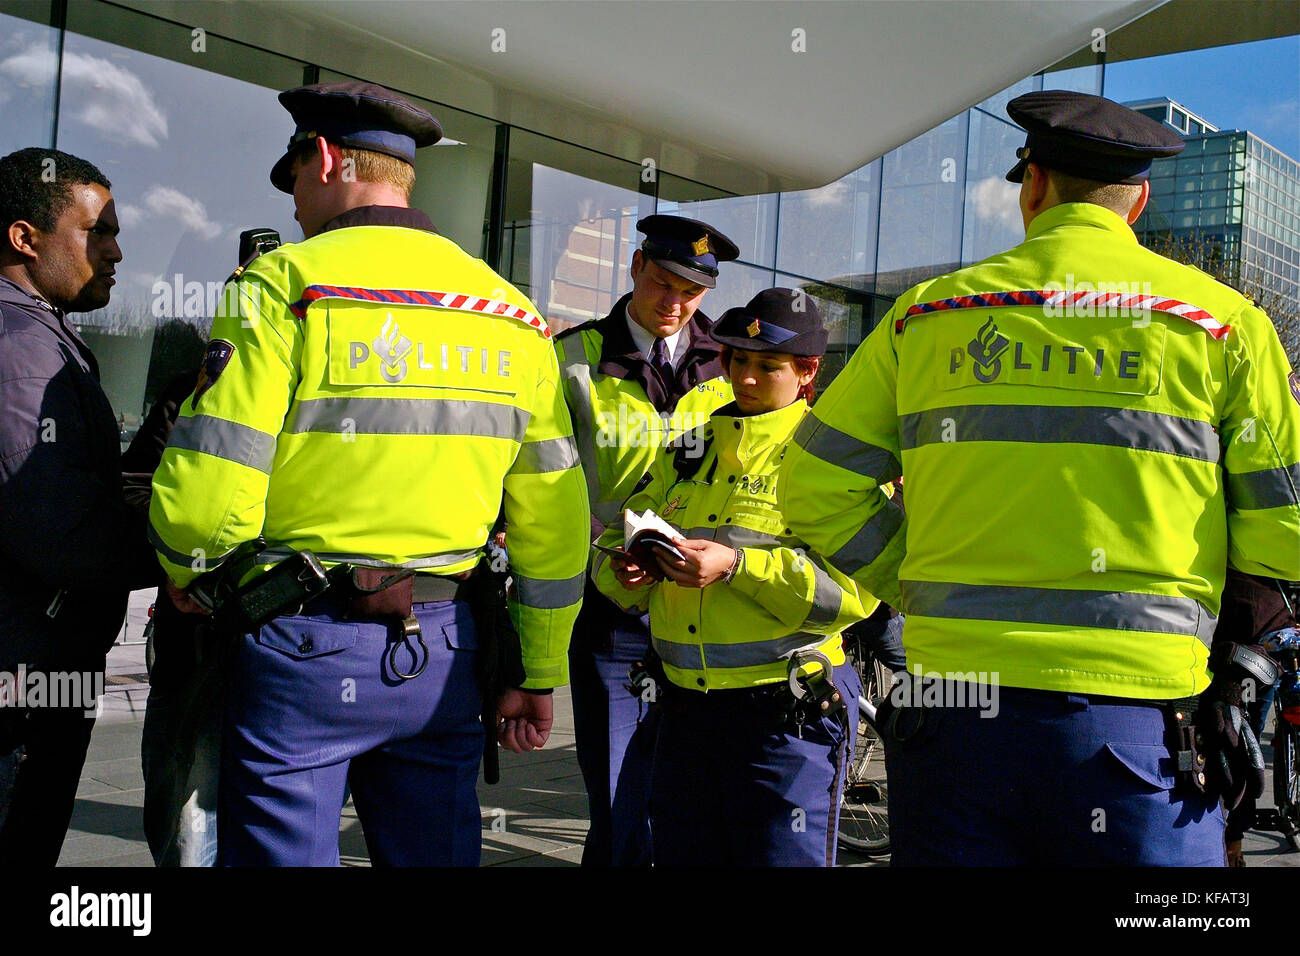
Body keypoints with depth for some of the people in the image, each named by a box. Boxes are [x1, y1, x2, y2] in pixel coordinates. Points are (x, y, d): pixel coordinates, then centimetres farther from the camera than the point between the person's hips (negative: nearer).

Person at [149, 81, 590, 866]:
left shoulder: (287, 282, -9)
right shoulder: (510, 312, 7)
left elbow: (207, 487, -17)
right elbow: (557, 520, 8)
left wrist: (190, 576, 6)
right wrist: (540, 674, 16)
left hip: (305, 649, -5)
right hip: (445, 652, 5)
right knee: (435, 855, 17)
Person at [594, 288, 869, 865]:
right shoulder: (688, 451, 15)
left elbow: (852, 589, -16)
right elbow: (614, 541, 15)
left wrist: (738, 566, -25)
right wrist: (625, 570, -9)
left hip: (784, 708, -5)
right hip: (686, 704, 6)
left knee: (777, 855, 0)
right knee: (681, 856, 14)